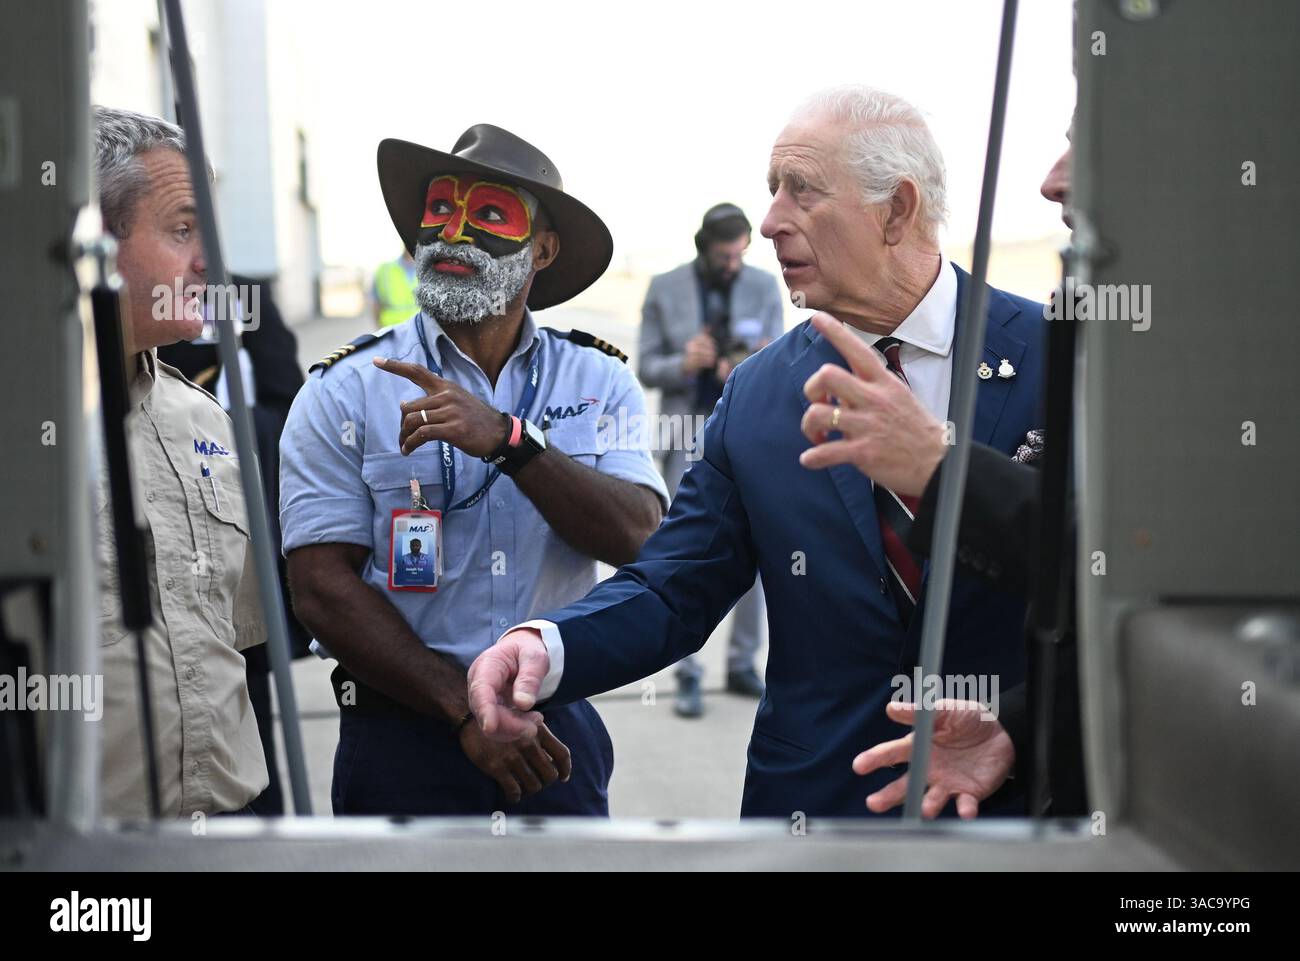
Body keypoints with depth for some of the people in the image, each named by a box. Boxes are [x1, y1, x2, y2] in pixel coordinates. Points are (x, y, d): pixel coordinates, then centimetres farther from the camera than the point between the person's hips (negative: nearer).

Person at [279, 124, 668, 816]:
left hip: (557, 737, 2)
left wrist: (510, 440, -25)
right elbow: (322, 589, -11)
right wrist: (468, 711, -17)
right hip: (402, 736, -1)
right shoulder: (343, 392, -4)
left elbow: (638, 539, -13)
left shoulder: (599, 382, 2)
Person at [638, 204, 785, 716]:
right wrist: (683, 364, -21)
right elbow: (646, 367, 0)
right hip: (688, 436, -2)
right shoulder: (665, 289, -1)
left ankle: (742, 663, 18)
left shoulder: (764, 286, 2)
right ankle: (687, 676, 3)